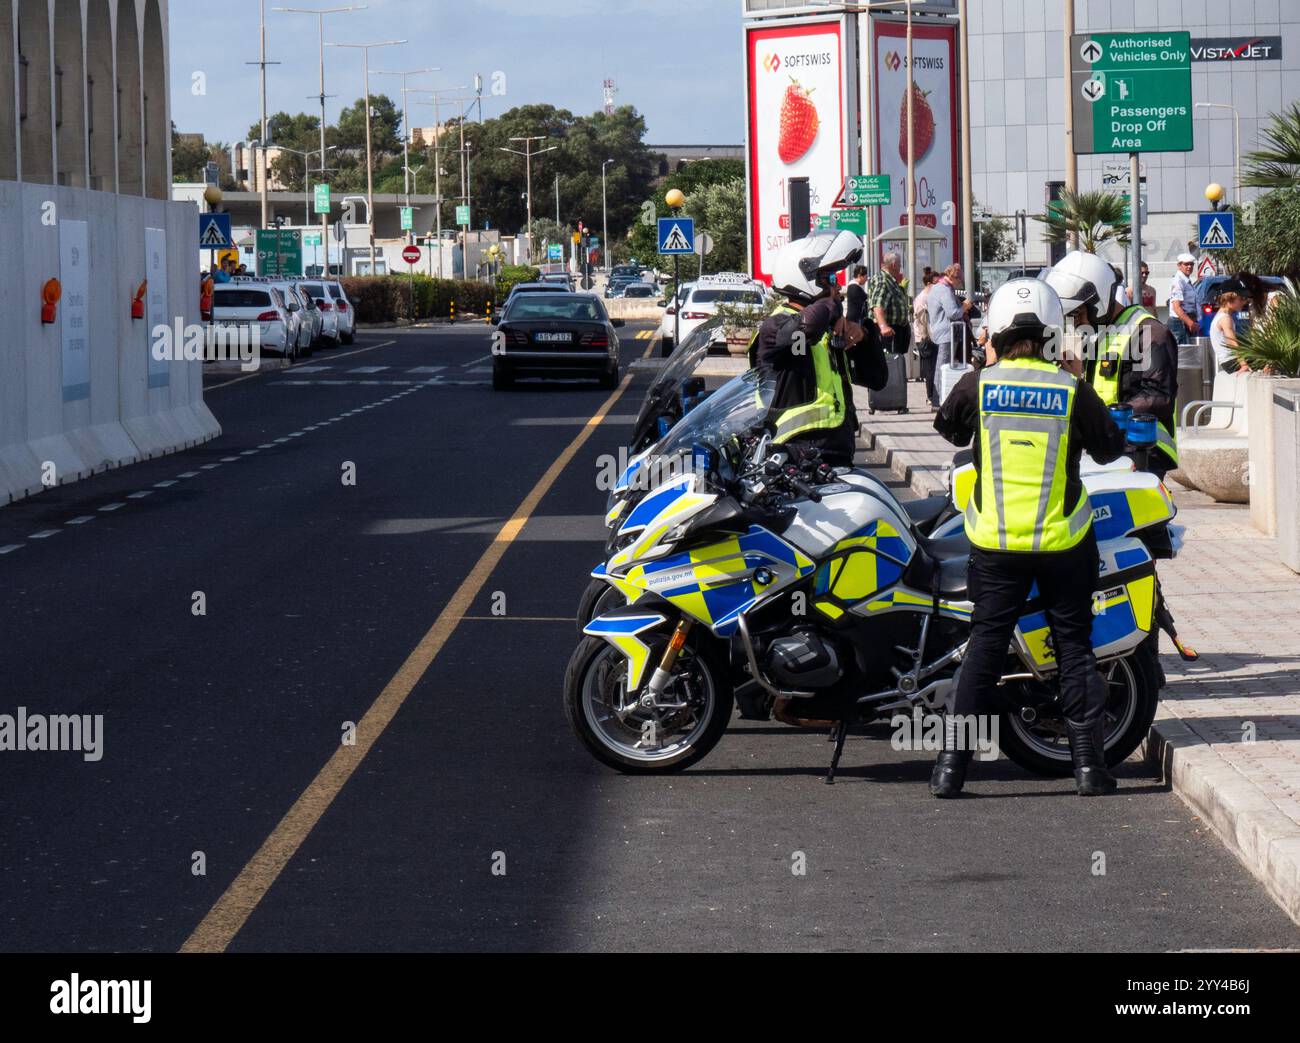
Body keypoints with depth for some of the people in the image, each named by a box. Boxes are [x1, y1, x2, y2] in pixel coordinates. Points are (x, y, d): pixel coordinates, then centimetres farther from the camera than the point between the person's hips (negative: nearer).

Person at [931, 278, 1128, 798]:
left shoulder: (977, 386, -6)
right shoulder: (1073, 391, -8)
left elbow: (949, 428, 14)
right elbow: (1111, 447, 4)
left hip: (995, 541, 1)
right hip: (1063, 540, -1)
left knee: (985, 642, 7)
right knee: (1074, 644, 8)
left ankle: (952, 761, 3)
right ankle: (1088, 762, 8)